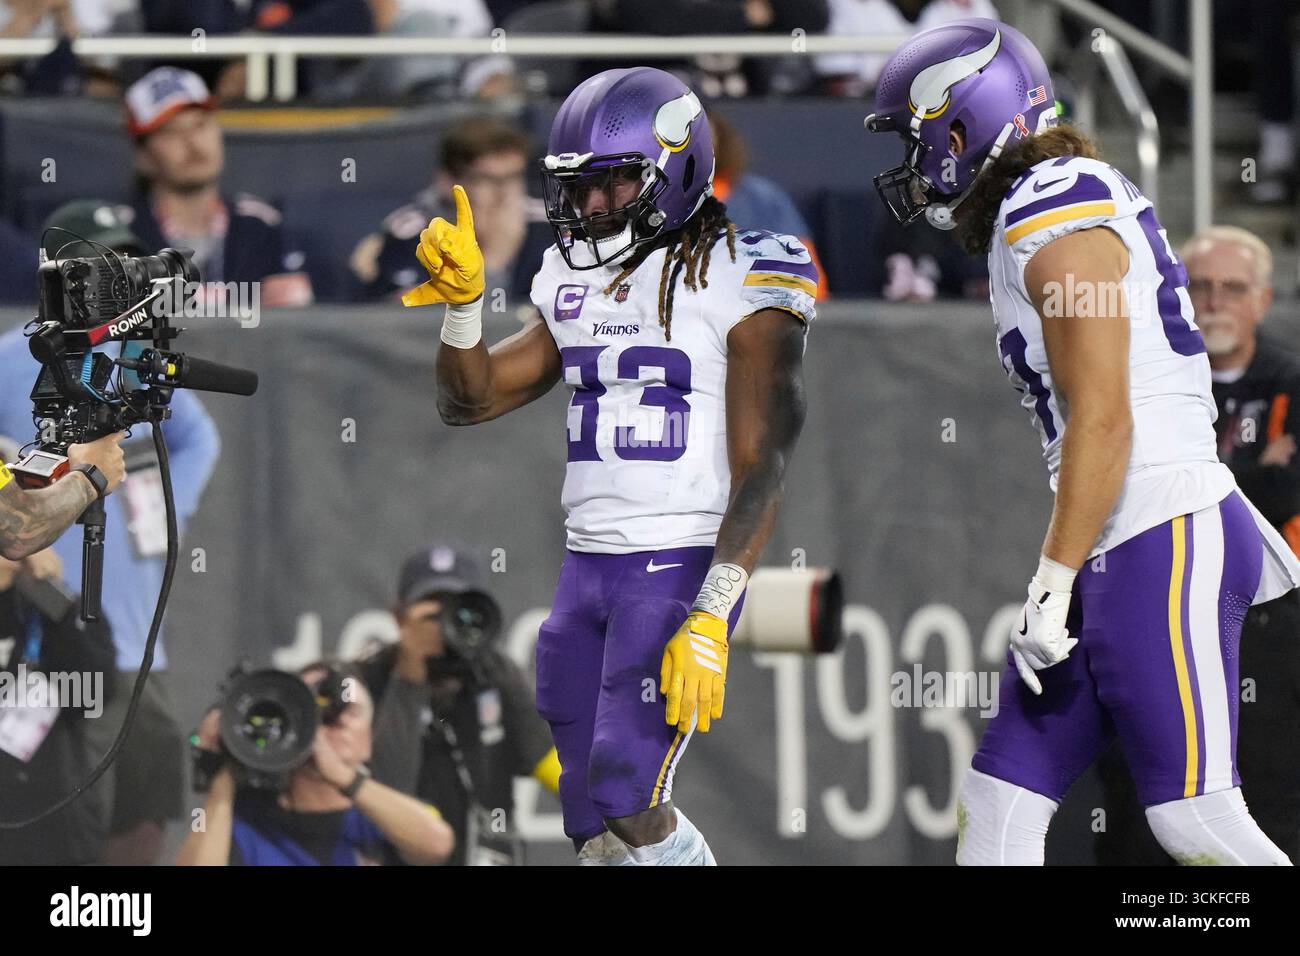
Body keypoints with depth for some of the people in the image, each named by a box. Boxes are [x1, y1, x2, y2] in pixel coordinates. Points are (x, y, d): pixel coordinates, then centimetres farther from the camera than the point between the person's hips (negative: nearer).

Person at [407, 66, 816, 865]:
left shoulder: (739, 286, -9)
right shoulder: (580, 286, 13)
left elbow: (760, 471, -13)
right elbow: (469, 402, 18)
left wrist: (710, 619, -22)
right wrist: (463, 302, -1)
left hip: (683, 566, -7)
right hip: (588, 565, 7)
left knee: (628, 805, -16)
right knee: (593, 823, 6)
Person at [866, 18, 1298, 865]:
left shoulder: (1057, 222, -13)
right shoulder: (1023, 220, 17)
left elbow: (1103, 422, -19)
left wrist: (1053, 585, -17)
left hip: (1162, 542, -10)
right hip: (1120, 550, 10)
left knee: (1196, 819, -10)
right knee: (998, 806, 7)